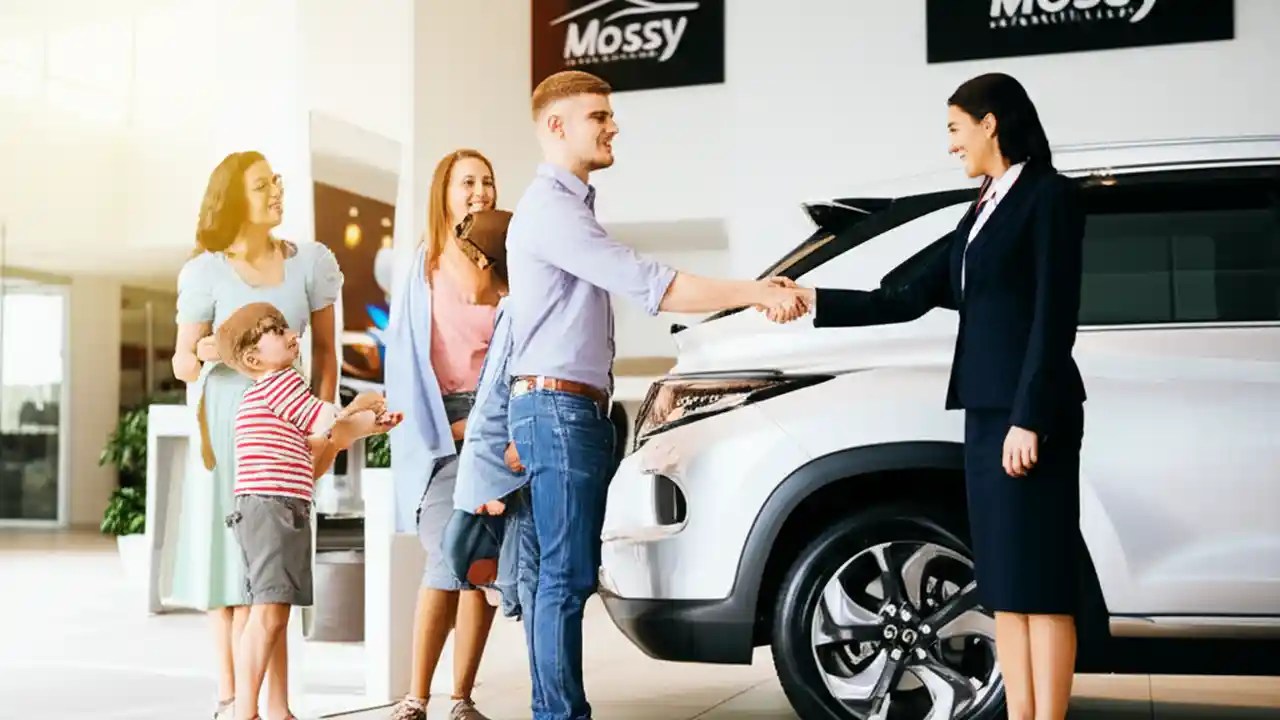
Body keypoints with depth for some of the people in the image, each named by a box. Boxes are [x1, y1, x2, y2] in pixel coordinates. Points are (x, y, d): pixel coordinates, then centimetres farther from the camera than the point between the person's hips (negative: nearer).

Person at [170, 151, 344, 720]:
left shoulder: (310, 262, 6)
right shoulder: (207, 272, 2)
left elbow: (324, 352, 10)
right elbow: (182, 365, 4)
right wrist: (207, 351, -19)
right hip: (226, 422, -1)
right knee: (226, 551, 1)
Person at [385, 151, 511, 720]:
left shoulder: (508, 266, 12)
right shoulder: (423, 268, 7)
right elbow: (404, 360, 5)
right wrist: (445, 427, -4)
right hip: (440, 427, -2)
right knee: (450, 561, -14)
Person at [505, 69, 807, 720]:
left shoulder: (570, 204, 20)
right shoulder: (550, 208, -14)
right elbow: (646, 285, -22)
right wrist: (753, 293, -21)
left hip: (563, 409, 10)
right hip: (559, 406, -10)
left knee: (548, 573, 10)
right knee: (566, 577, -9)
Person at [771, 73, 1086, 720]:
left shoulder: (1050, 196, -4)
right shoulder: (985, 210, 19)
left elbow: (1054, 318, -12)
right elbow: (910, 299, 15)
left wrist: (1029, 418, -18)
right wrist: (815, 301, 12)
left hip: (1029, 415, -8)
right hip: (986, 413, 8)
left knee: (1039, 584, -6)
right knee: (1005, 587, 7)